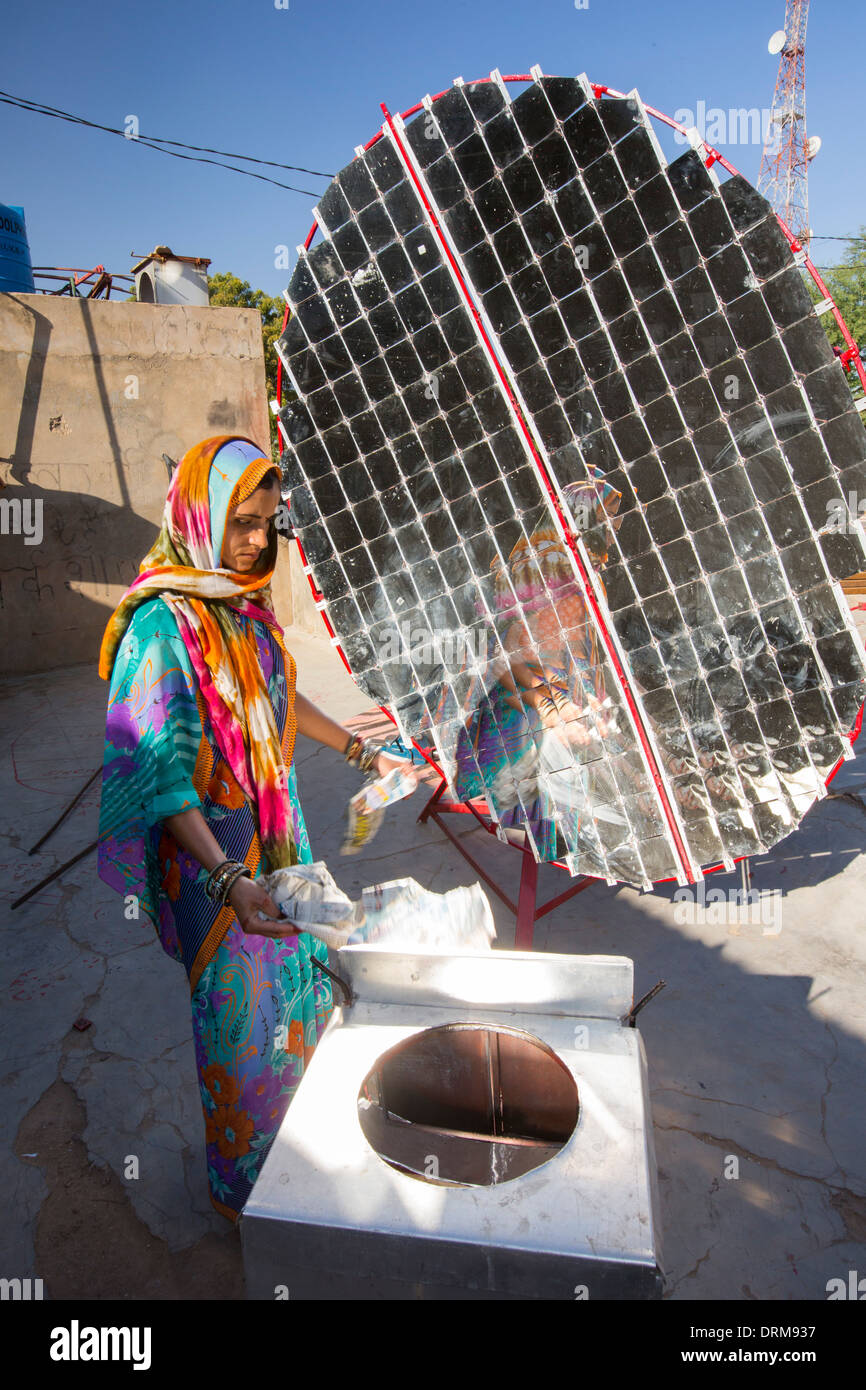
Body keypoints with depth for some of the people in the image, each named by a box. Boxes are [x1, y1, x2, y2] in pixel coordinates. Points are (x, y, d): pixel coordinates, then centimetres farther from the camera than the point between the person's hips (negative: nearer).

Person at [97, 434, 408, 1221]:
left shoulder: (248, 603, 2)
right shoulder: (163, 624, -22)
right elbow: (160, 772, -26)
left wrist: (364, 753, 17)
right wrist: (229, 878, -35)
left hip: (271, 830, 8)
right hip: (205, 847, -7)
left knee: (298, 979, 20)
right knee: (233, 1012, 9)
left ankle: (298, 1137, 47)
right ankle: (241, 1186, 35)